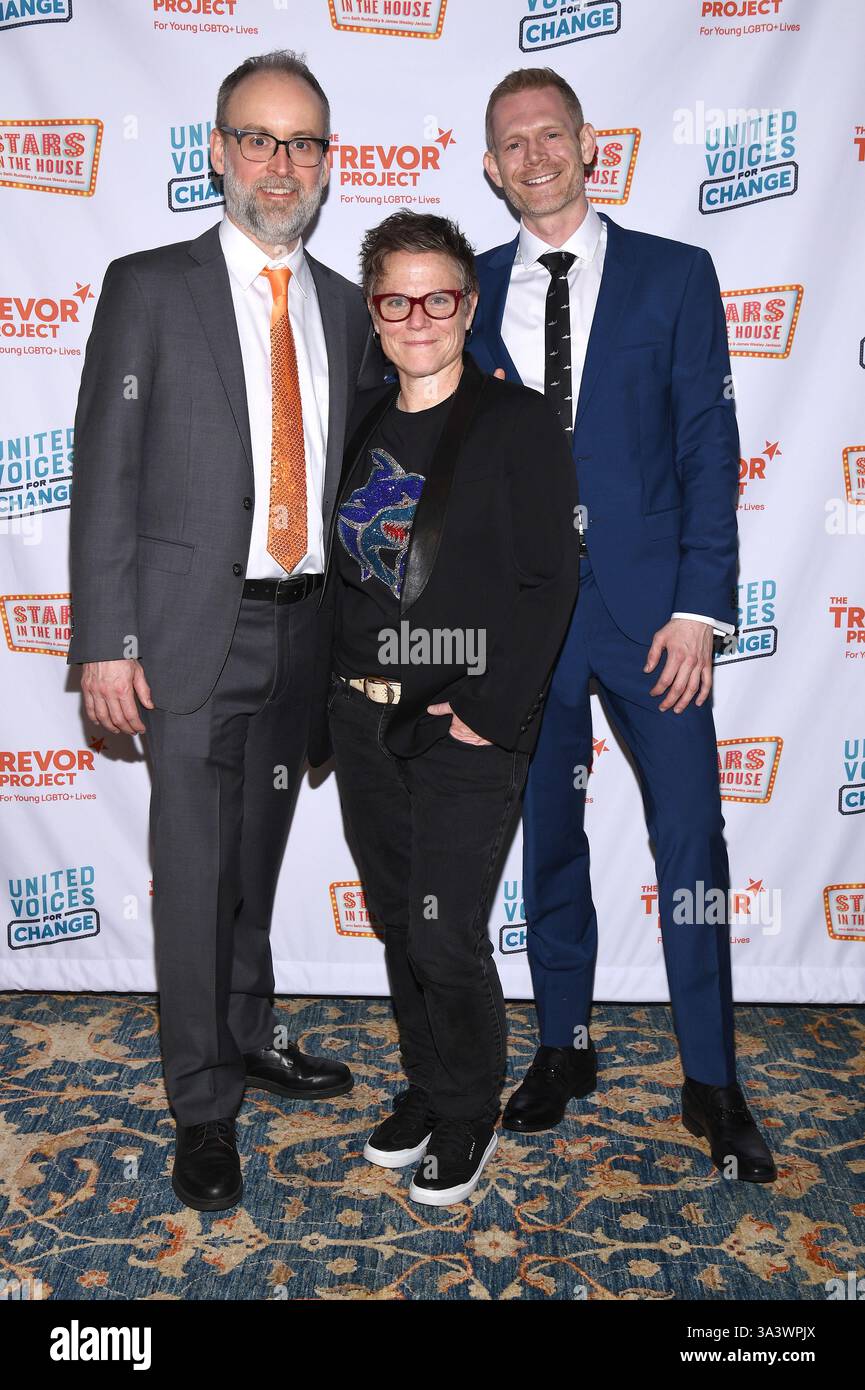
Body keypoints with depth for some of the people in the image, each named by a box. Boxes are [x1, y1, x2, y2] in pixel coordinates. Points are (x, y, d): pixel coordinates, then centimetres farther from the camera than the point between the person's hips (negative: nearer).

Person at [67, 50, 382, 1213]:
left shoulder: (343, 308, 11)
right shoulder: (150, 287, -2)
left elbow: (348, 475, 13)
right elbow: (105, 475, -6)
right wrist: (105, 644, -13)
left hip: (303, 626, 4)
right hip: (192, 630, -4)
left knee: (260, 856, 17)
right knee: (195, 870, 1)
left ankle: (250, 1039, 37)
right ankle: (203, 1106, 18)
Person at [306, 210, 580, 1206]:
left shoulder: (518, 422, -5)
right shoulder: (362, 424, 11)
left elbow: (549, 582, -10)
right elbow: (339, 575, 13)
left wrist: (488, 709, -17)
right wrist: (330, 702, 7)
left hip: (467, 726, -5)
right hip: (363, 717, 6)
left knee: (446, 937, -2)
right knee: (397, 923, 15)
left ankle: (469, 1118, 23)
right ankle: (427, 1087, 36)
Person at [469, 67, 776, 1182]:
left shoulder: (675, 275, 5)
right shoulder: (472, 292, 11)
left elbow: (709, 448, 0)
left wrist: (699, 605, -9)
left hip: (648, 602, -1)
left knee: (690, 843, 1)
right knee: (546, 836, 11)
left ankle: (711, 1081, 18)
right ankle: (564, 1048, 29)